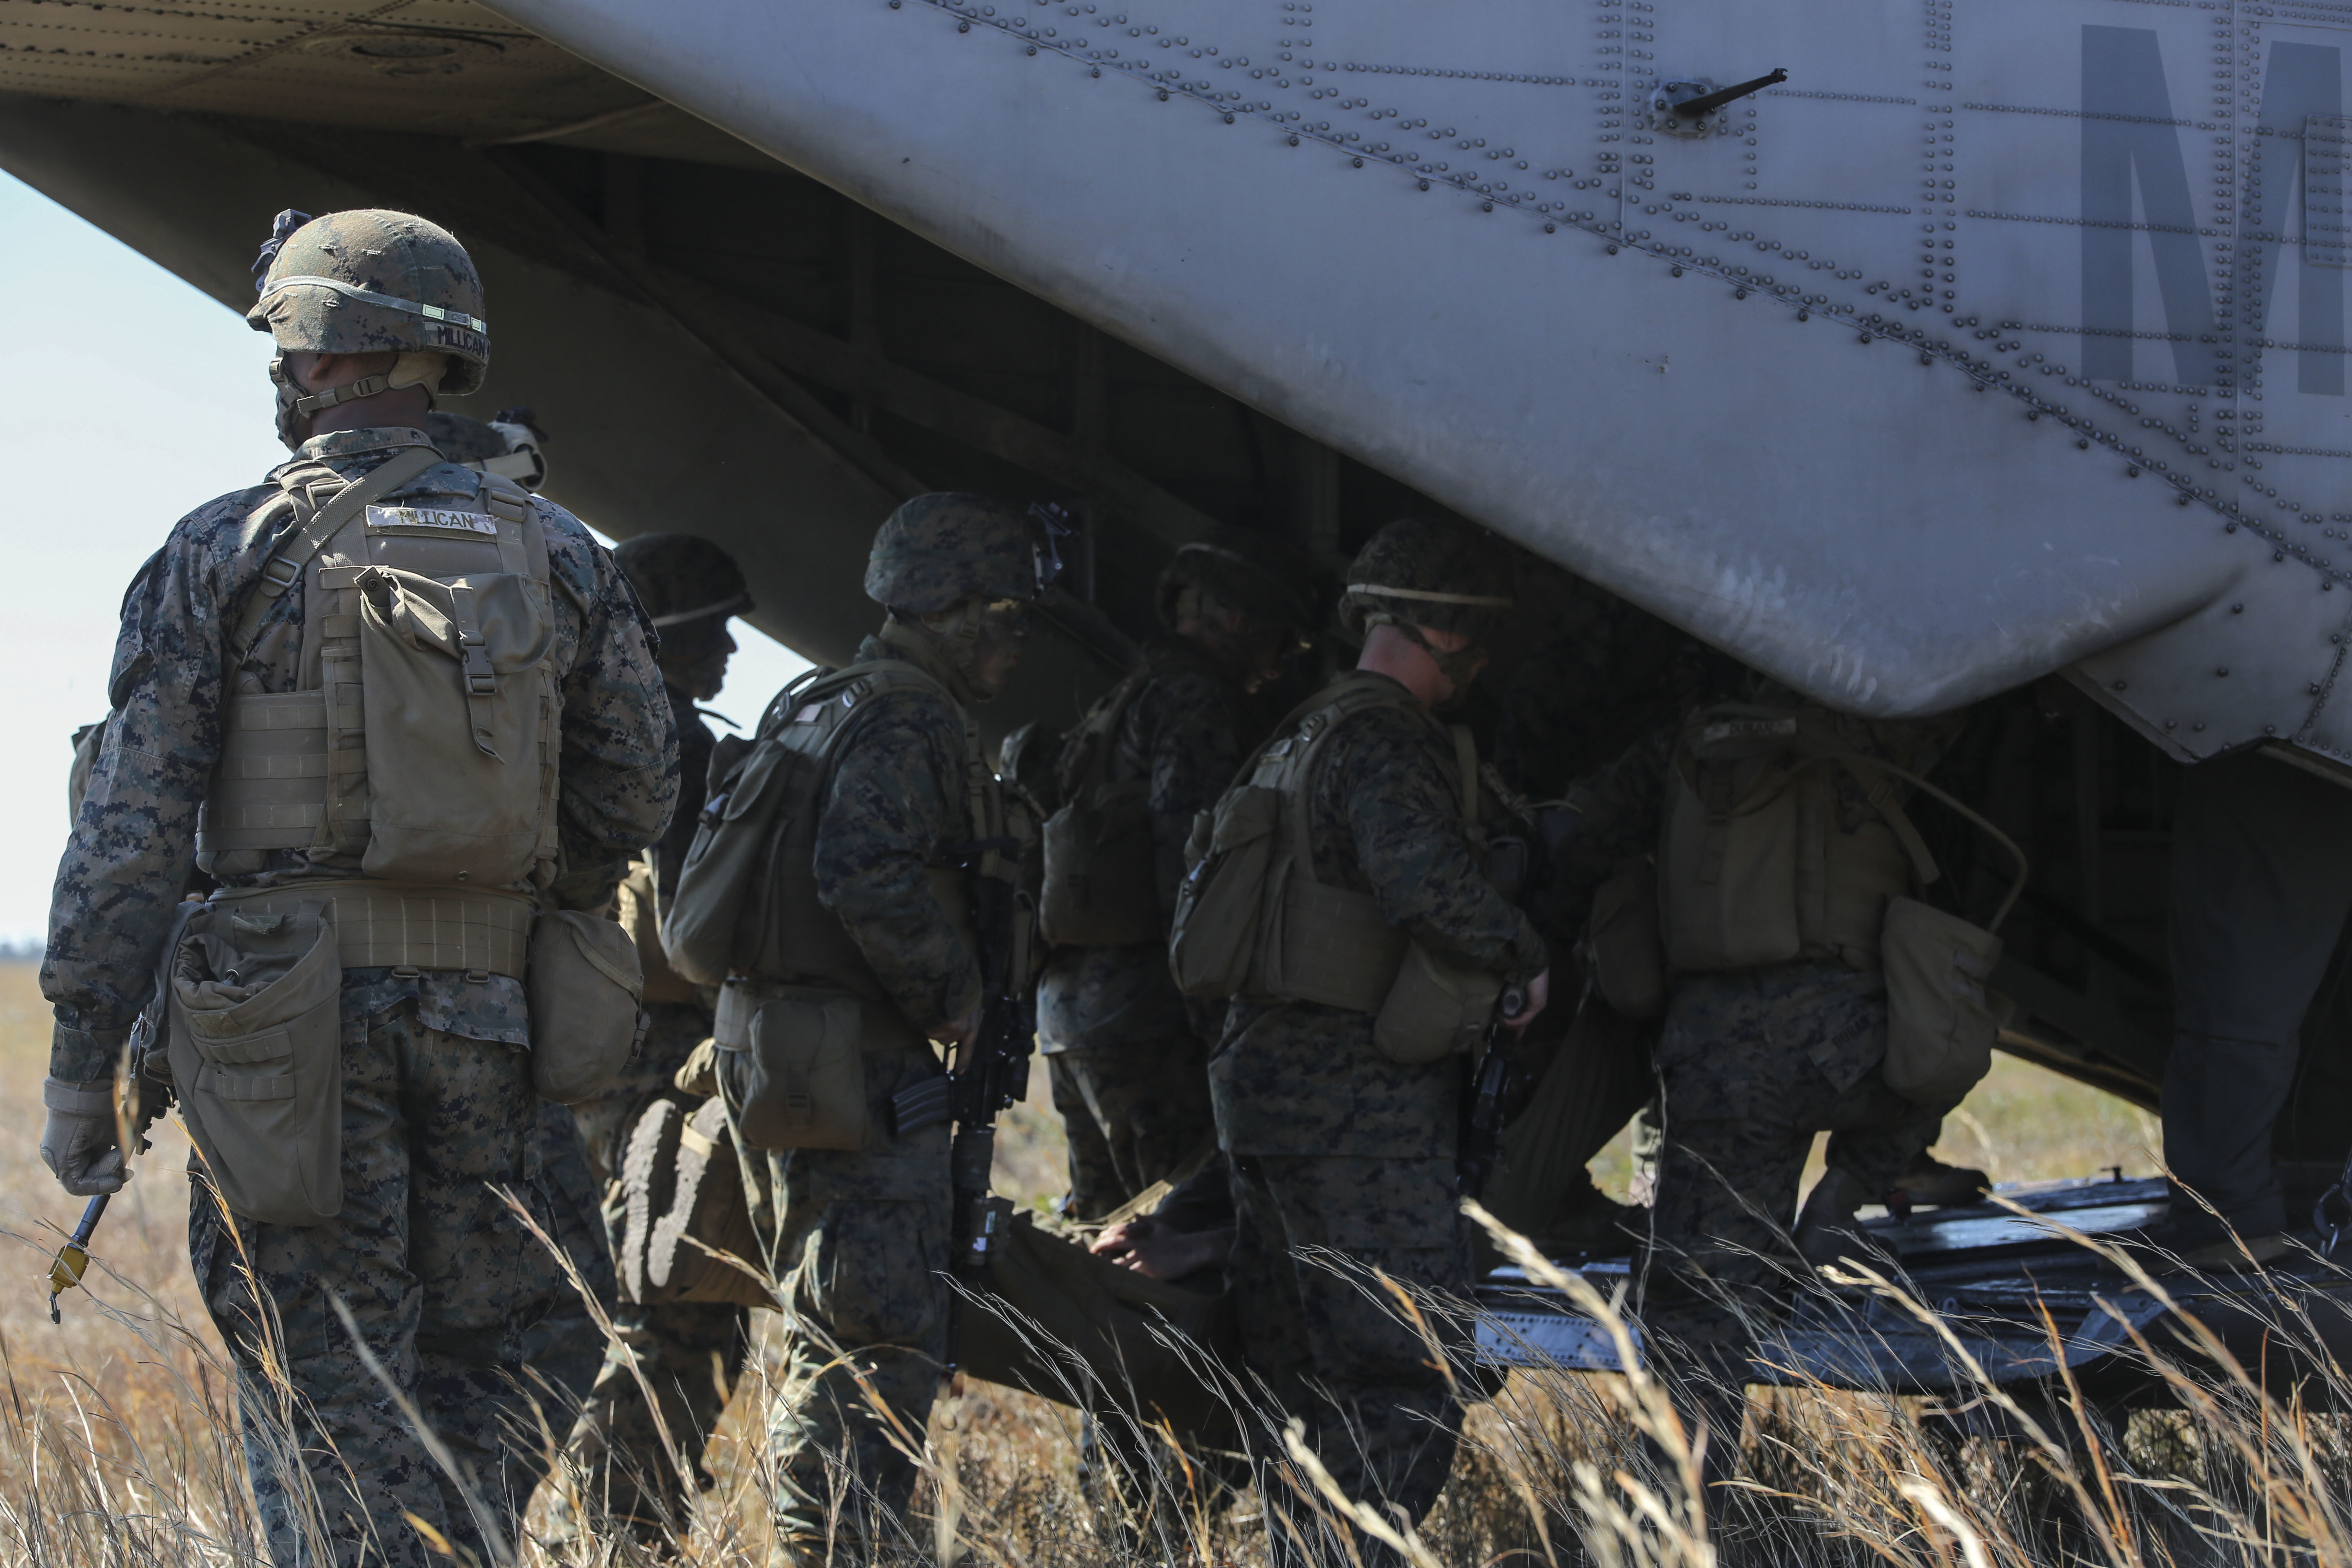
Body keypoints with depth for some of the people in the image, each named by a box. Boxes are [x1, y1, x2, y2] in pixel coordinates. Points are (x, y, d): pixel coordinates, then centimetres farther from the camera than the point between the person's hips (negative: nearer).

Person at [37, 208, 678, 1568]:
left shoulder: (226, 550, -2)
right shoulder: (555, 554, 8)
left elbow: (133, 819, -5)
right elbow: (636, 794, 10)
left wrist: (82, 1061, -2)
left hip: (289, 1009, -3)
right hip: (486, 1016, 3)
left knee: (325, 1400, -2)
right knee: (476, 1381, 11)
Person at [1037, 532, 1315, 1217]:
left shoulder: (1123, 703, 25)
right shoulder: (1193, 699, -6)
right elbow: (1188, 853, -17)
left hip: (1066, 999, 10)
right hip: (1139, 1006, -10)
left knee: (1102, 1214, 13)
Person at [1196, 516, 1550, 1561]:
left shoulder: (1305, 737, 16)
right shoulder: (1387, 742, -15)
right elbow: (1430, 886, -30)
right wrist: (1526, 958, -14)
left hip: (1264, 1076, 10)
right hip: (1357, 1100, -10)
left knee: (1308, 1379, 13)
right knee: (1413, 1378, -9)